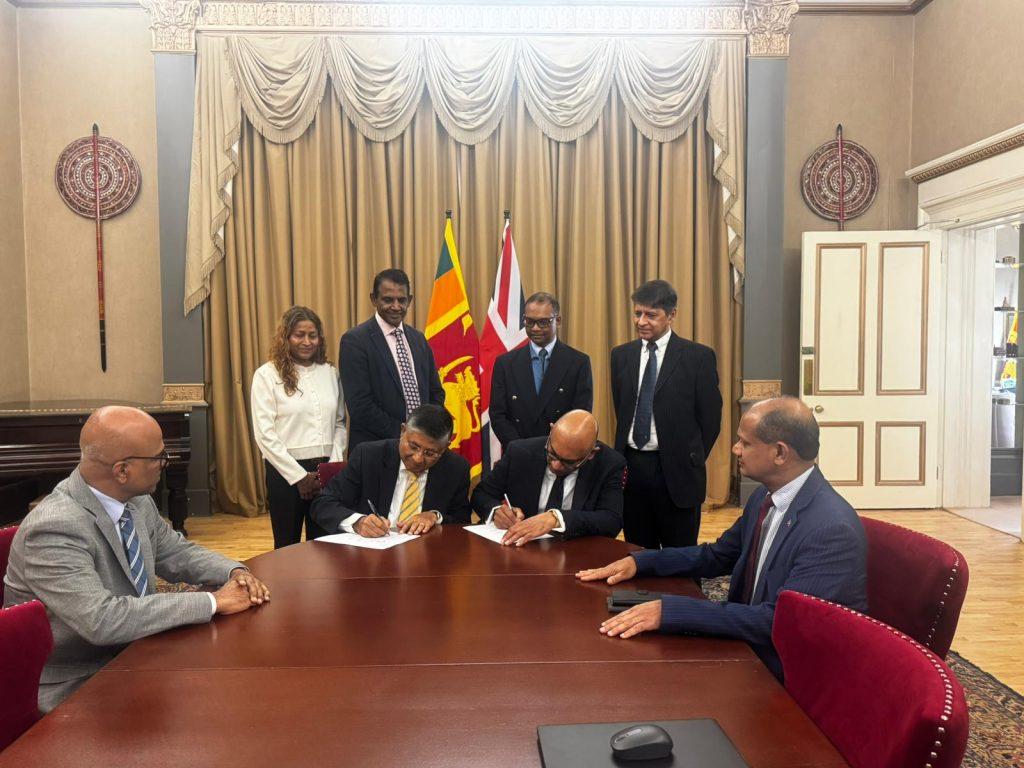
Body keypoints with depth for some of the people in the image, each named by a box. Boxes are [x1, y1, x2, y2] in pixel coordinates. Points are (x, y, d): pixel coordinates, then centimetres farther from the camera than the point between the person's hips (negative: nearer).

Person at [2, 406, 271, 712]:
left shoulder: (136, 500, -4)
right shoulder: (53, 530, -27)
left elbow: (175, 552, 11)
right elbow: (101, 620, -35)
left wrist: (235, 573, -9)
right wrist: (213, 601, -30)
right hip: (75, 687, -7)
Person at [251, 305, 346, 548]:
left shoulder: (329, 372, 8)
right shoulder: (267, 374, -3)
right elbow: (264, 434, -7)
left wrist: (335, 463, -2)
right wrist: (299, 475, -10)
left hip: (326, 471, 3)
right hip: (286, 472, -3)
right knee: (288, 547, 8)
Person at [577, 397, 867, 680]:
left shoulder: (833, 529, -26)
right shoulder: (765, 497, 1)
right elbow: (717, 556, 14)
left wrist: (670, 610, -33)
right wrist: (639, 561, 2)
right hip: (751, 651, 7)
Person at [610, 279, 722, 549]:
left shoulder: (698, 356, -5)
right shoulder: (621, 355, 8)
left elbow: (710, 418, -2)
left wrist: (691, 461, 1)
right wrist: (623, 457, 9)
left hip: (675, 472, -3)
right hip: (631, 466, 4)